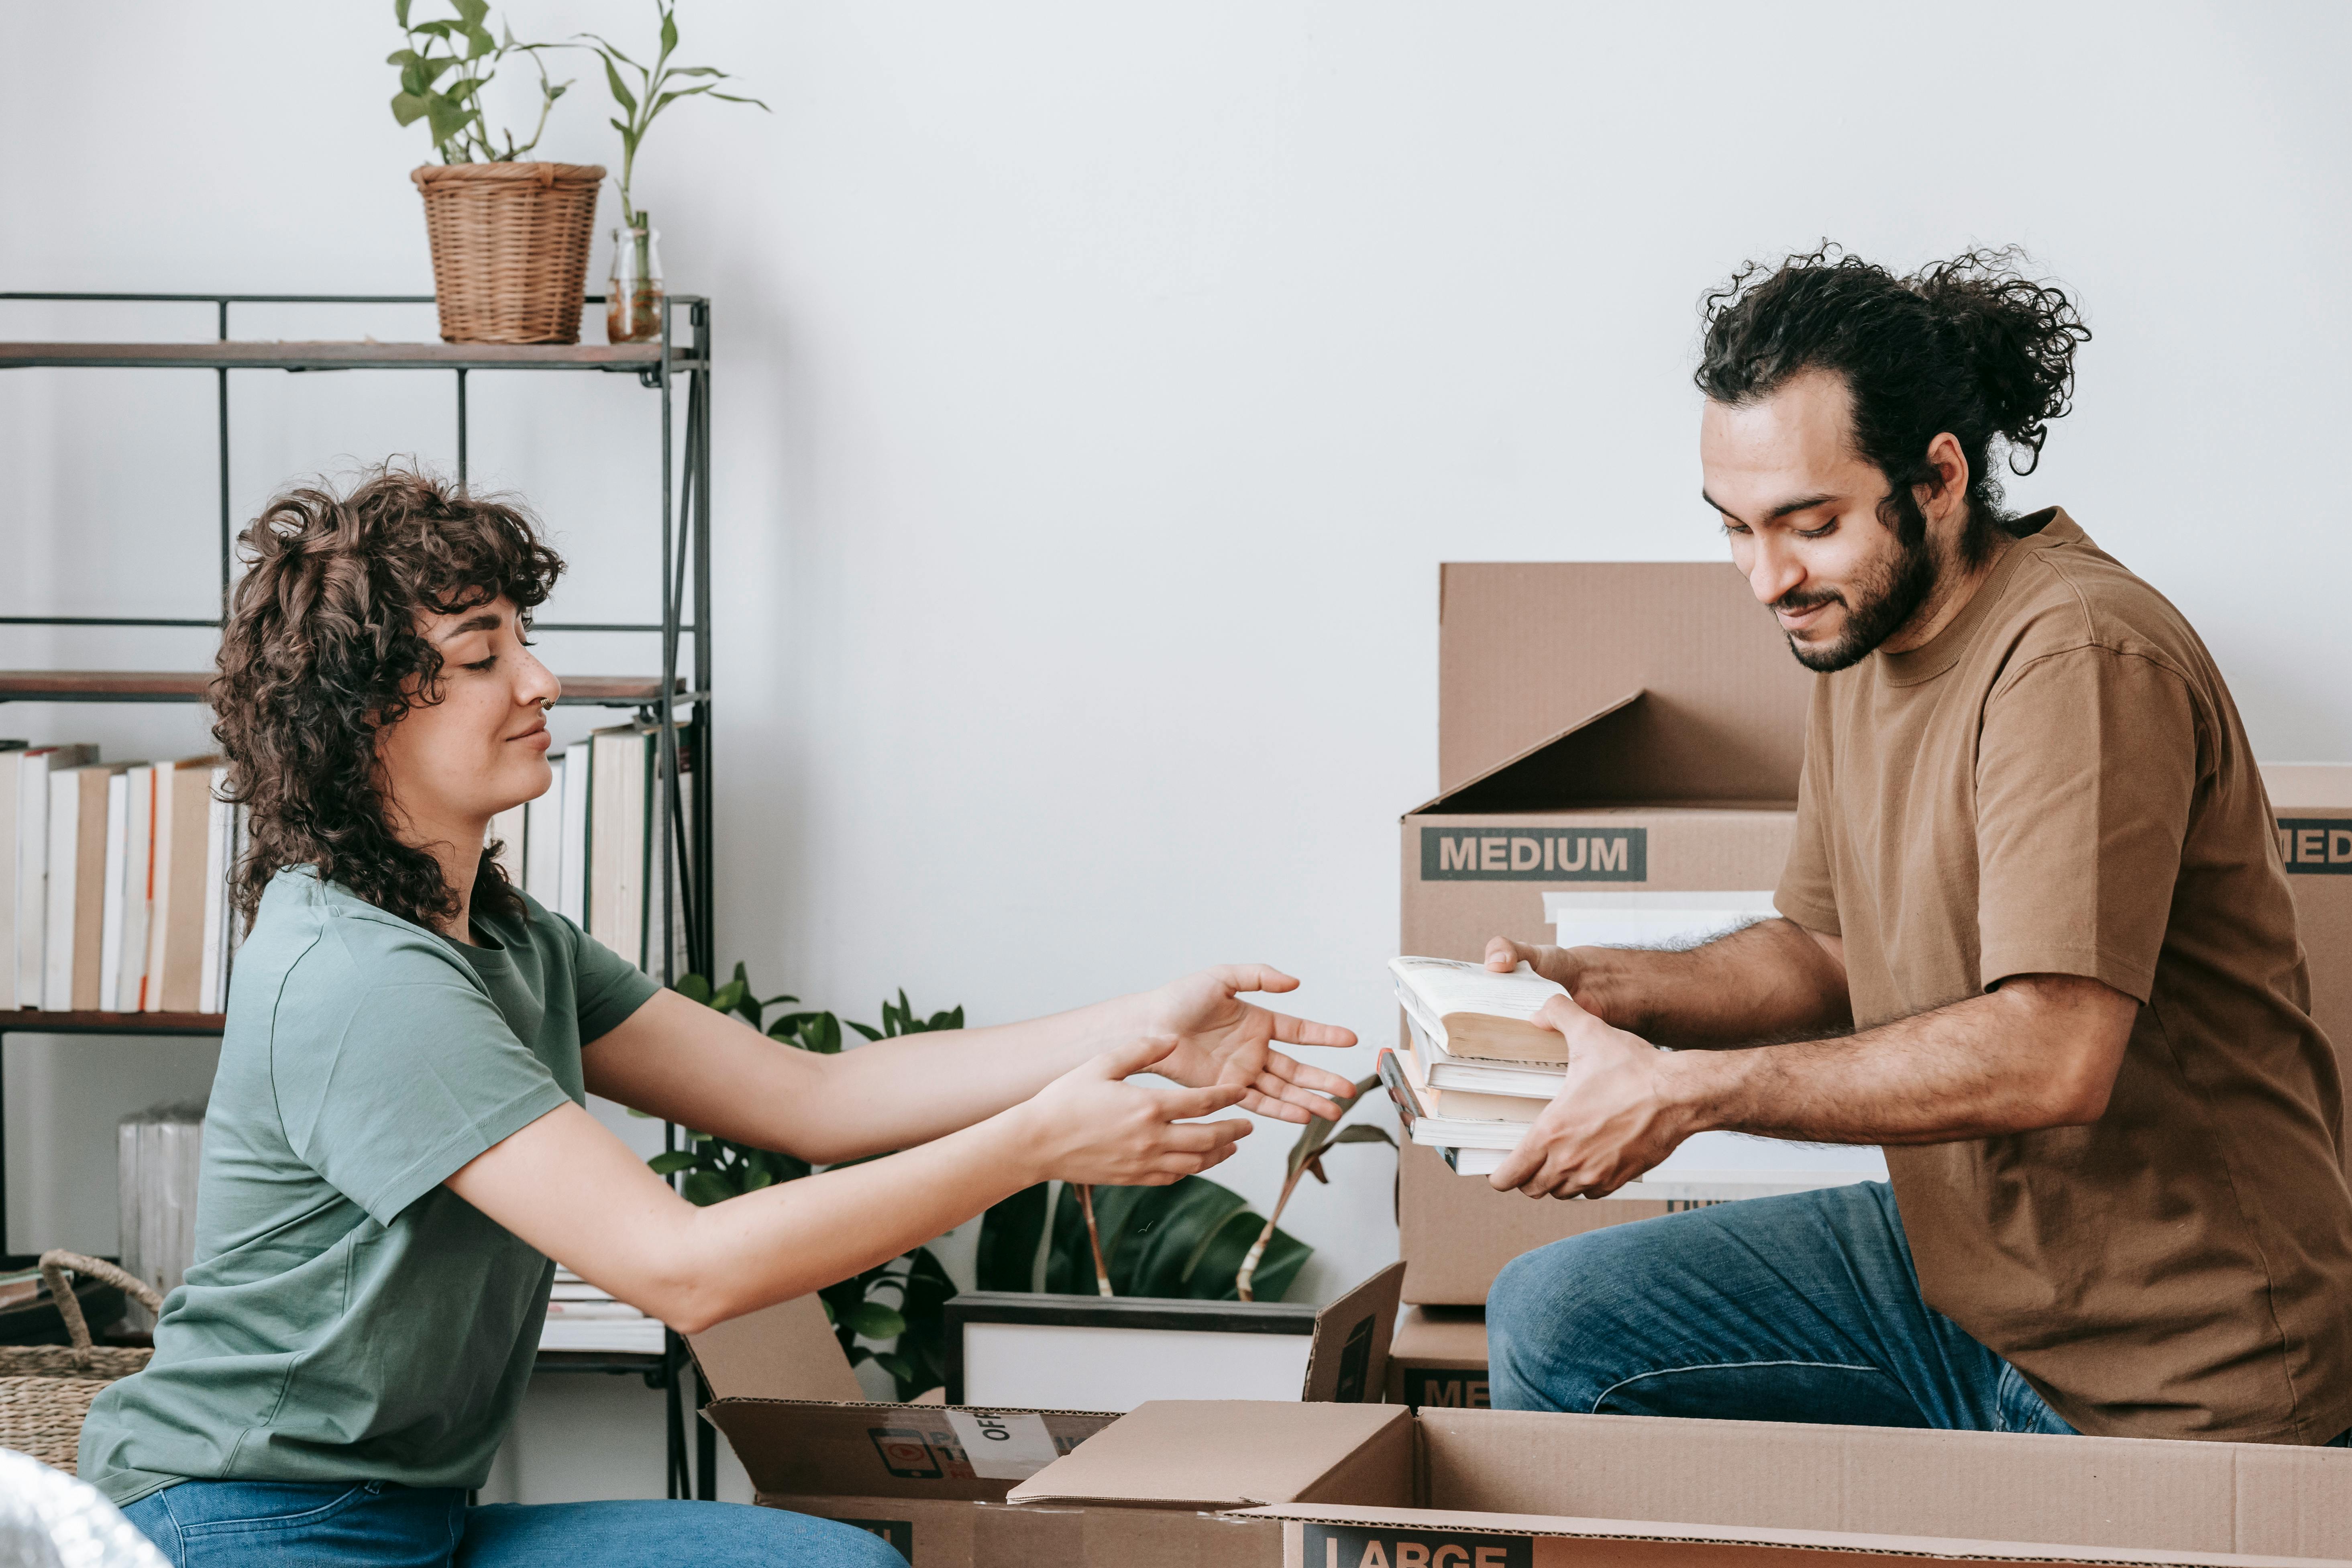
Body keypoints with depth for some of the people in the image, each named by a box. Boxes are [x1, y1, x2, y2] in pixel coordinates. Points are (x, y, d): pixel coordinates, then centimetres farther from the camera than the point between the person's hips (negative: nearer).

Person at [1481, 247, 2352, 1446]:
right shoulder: (1859, 631, 7)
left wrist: (1687, 1088, -28)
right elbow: (1826, 952, 18)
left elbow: (2051, 1055, -31)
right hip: (1953, 1258, 9)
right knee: (1550, 1318, 2)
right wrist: (1605, 989, -1)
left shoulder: (2079, 660, -23)